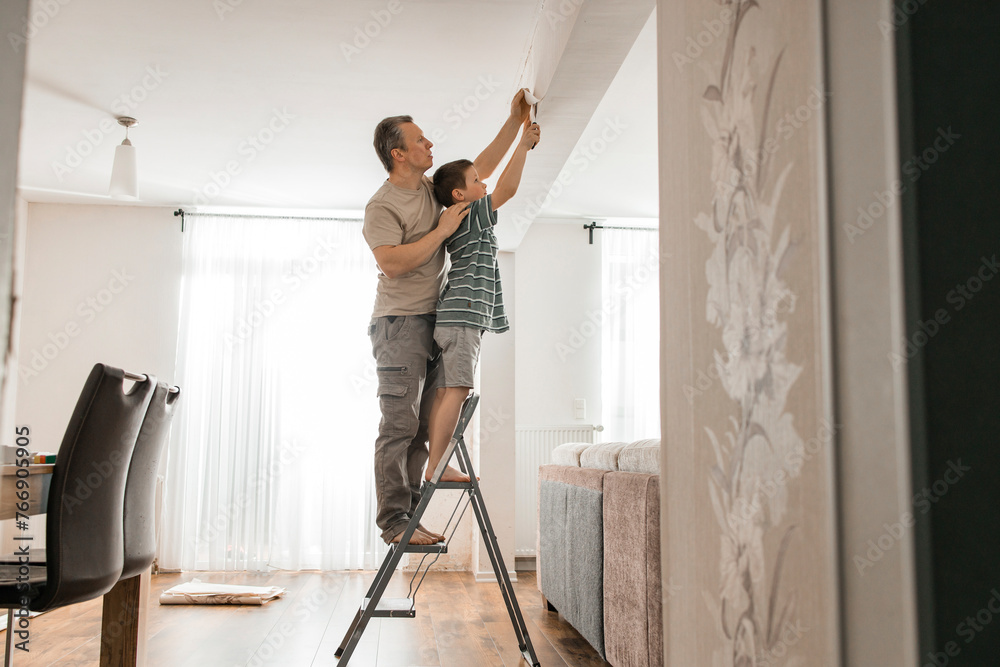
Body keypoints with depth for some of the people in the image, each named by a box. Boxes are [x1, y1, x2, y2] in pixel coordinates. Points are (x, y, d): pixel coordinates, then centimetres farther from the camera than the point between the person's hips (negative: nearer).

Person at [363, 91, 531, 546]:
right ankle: (393, 521, -3)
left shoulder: (432, 188, 16)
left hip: (432, 321, 8)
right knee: (399, 425, -9)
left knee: (423, 425, 7)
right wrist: (442, 230, -15)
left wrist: (515, 122, 21)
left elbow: (481, 167, 25)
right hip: (398, 323, -8)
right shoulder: (382, 206, -8)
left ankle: (409, 517, 13)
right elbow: (392, 262, -21)